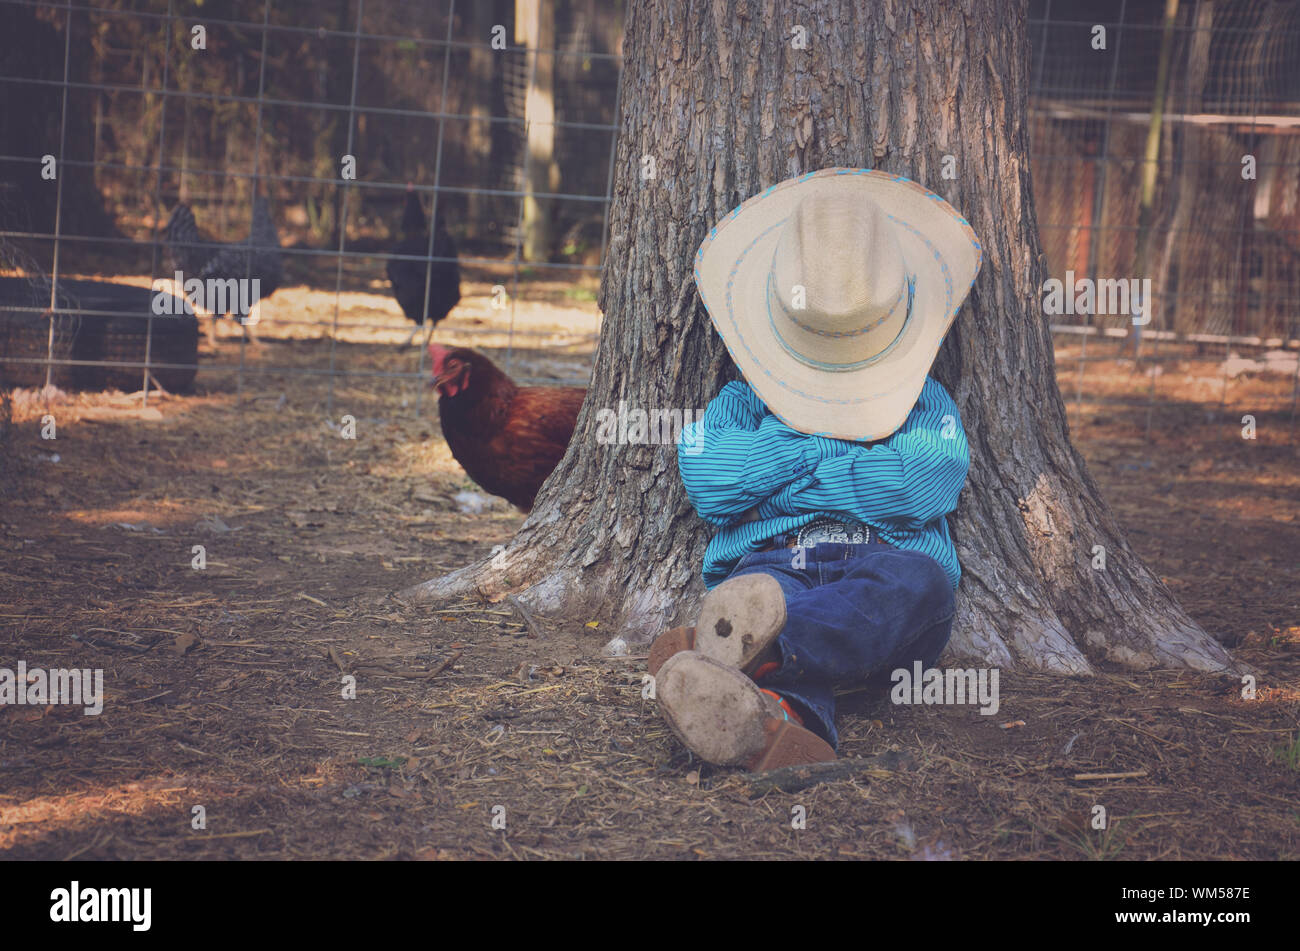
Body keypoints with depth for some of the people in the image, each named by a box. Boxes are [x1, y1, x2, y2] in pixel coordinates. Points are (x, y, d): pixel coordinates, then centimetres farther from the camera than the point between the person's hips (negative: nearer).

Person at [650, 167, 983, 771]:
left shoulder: (927, 405, 21)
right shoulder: (744, 402, 24)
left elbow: (920, 486, -2)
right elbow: (710, 484, 3)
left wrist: (778, 479, 1)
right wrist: (827, 442, 7)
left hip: (886, 567, 0)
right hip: (771, 562, 0)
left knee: (921, 582, -38)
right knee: (759, 588, -38)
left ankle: (758, 649, -64)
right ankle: (776, 722, -74)